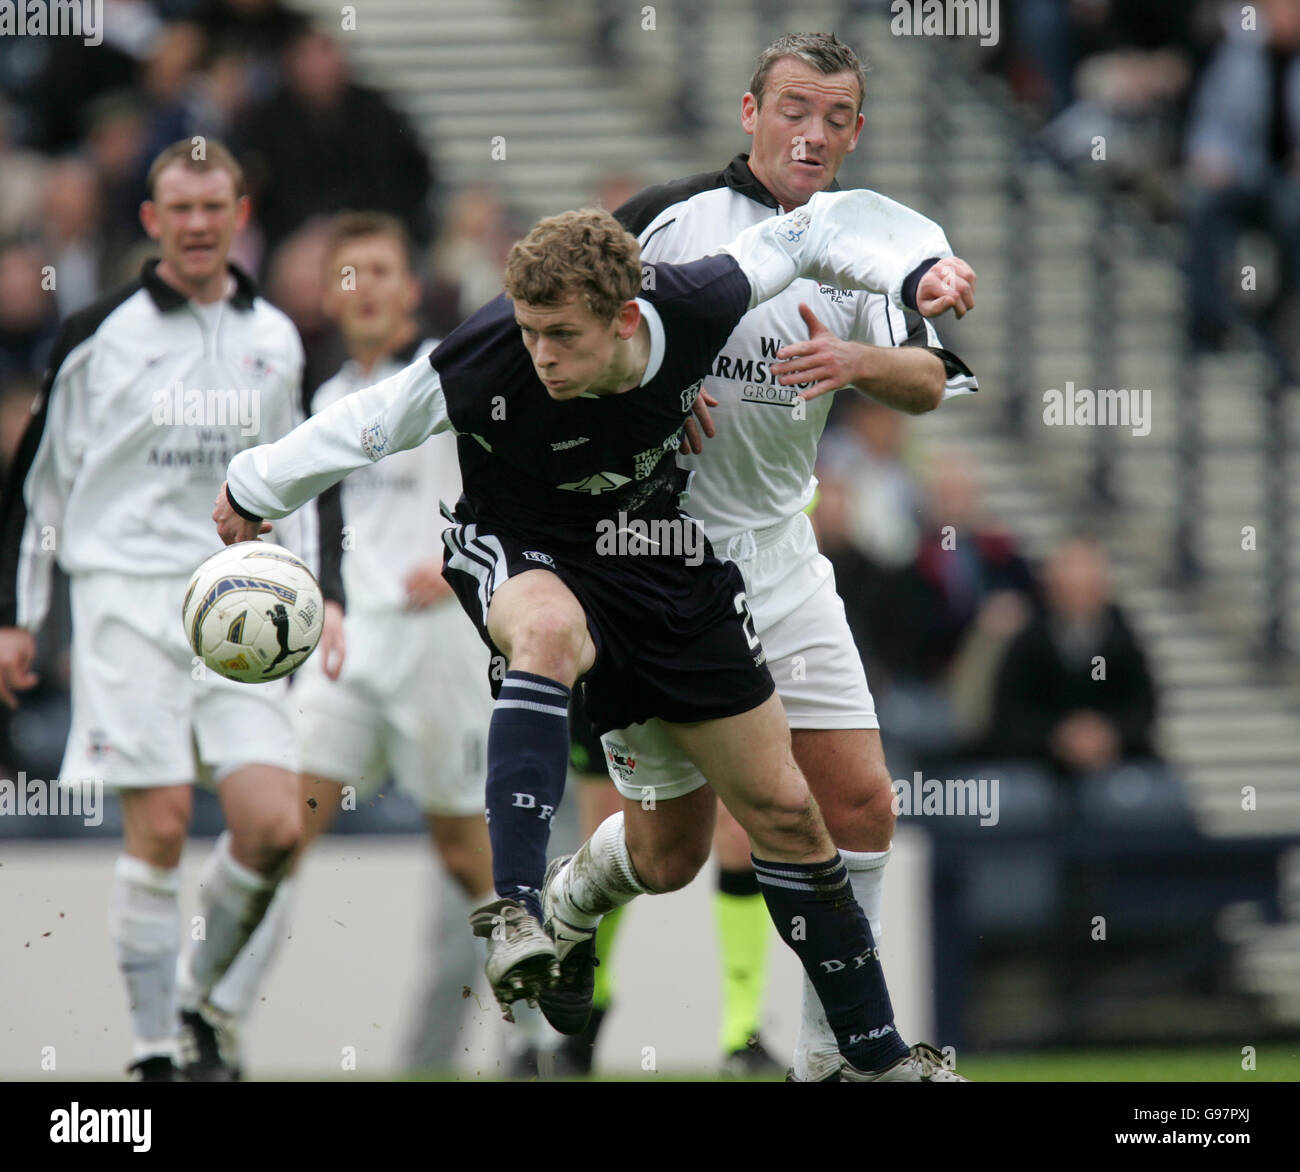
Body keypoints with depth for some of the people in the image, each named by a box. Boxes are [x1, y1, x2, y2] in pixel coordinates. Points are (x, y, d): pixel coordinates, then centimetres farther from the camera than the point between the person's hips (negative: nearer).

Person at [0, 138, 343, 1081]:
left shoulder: (276, 338, 12)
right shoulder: (98, 335, 0)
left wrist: (318, 596, 14)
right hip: (127, 596, -3)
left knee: (274, 825, -9)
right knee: (160, 826, -9)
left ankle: (197, 994, 14)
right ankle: (155, 1045, 0)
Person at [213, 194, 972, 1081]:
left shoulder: (692, 309, -25)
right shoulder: (482, 368, -31)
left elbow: (818, 231, -8)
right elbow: (370, 424, -14)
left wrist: (917, 268, -21)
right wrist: (256, 491, -1)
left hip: (664, 560, 4)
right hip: (523, 557, -3)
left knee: (782, 809, 5)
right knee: (551, 630, -43)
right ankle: (518, 913, -46)